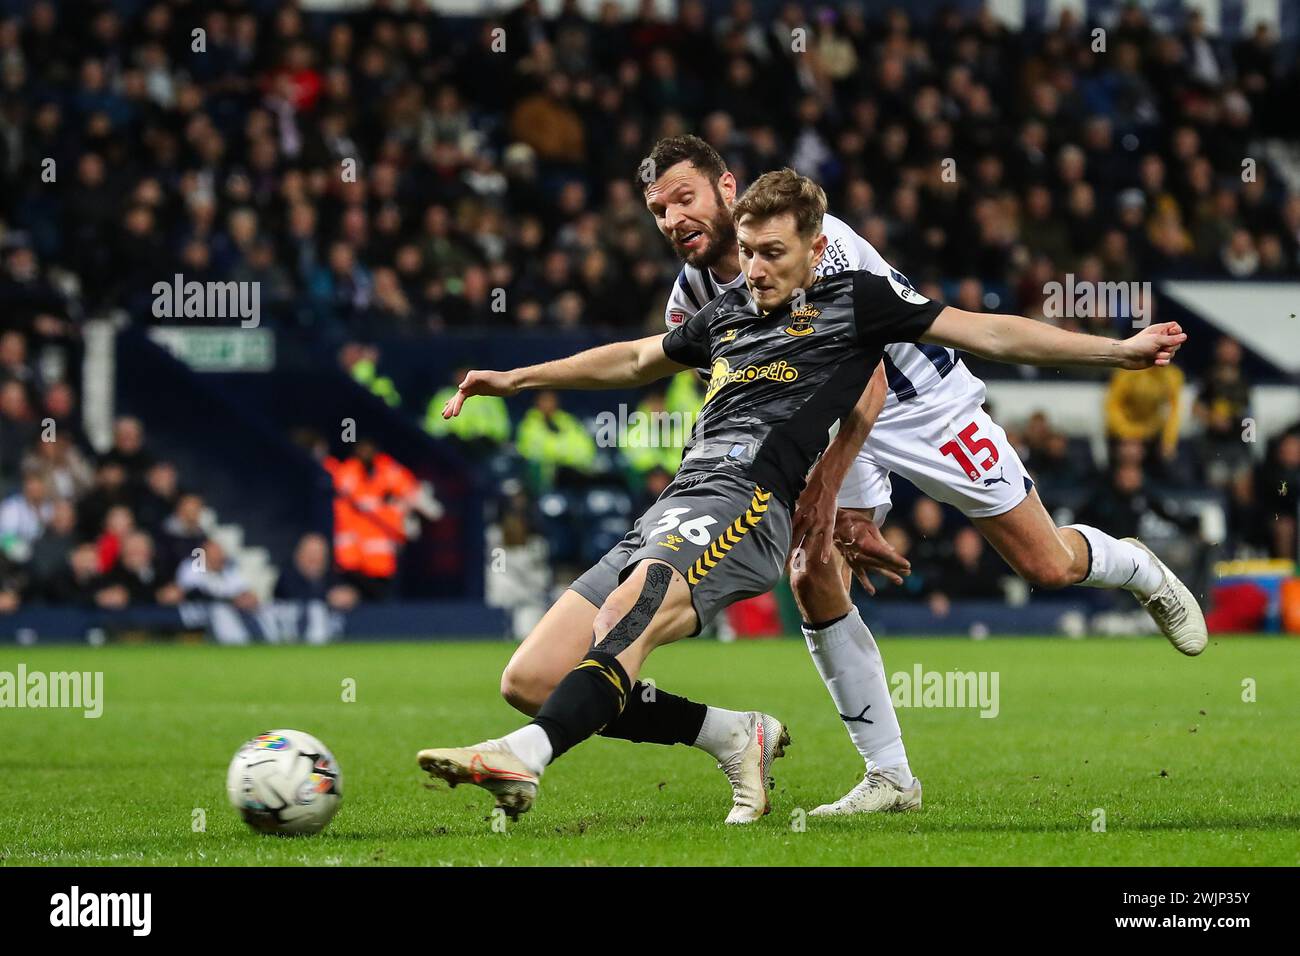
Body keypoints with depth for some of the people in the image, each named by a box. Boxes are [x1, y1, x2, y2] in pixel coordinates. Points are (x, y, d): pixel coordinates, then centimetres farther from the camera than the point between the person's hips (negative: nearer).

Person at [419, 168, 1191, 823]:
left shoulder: (854, 301, 12)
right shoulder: (727, 316, 28)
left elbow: (990, 333, 13)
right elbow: (635, 360, 45)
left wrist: (1120, 350, 8)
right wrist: (517, 379, 49)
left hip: (745, 504, -7)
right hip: (671, 512, 7)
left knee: (633, 604, -37)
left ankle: (527, 756, -59)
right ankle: (736, 734, 4)